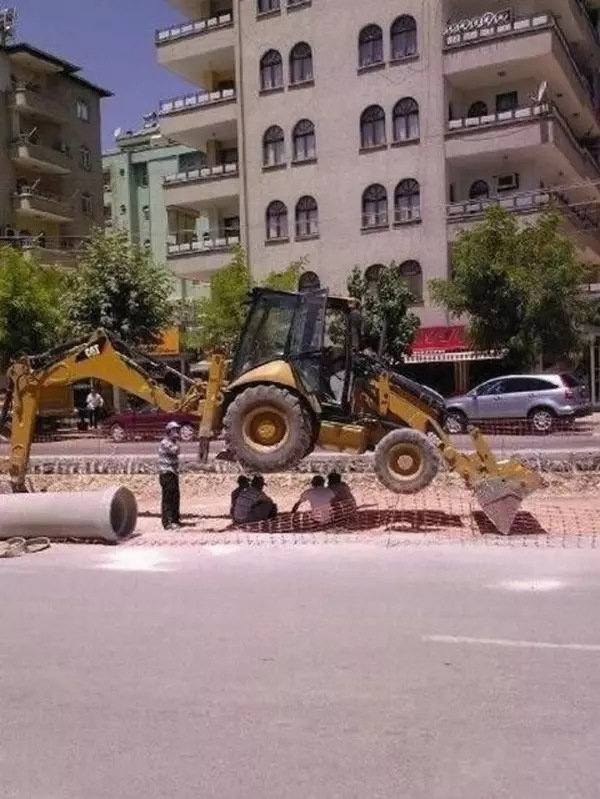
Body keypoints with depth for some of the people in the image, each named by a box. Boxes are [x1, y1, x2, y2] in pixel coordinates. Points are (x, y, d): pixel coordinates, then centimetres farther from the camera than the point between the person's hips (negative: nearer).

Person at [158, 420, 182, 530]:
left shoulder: (172, 443, 21)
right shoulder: (165, 443, -12)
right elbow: (176, 451, -26)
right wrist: (177, 441, -13)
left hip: (173, 473, 10)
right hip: (166, 473, -10)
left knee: (175, 497, 14)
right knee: (168, 498, -10)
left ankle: (175, 519, 23)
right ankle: (167, 522, -11)